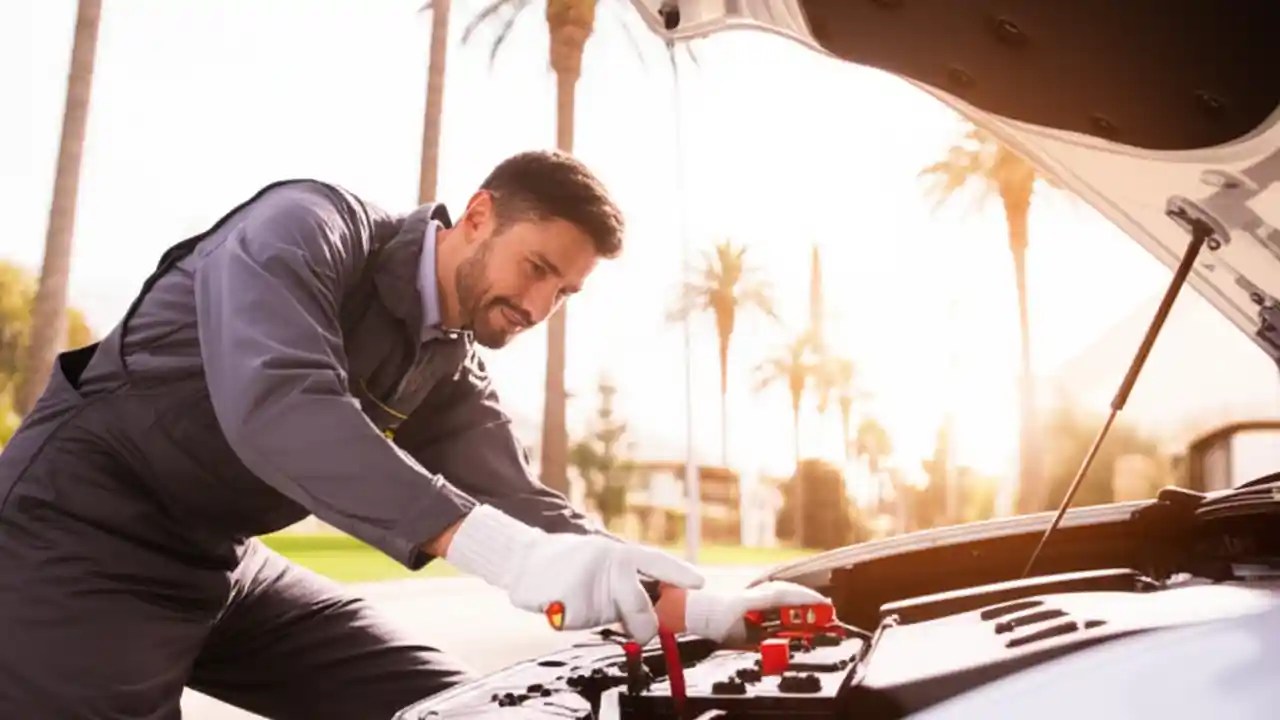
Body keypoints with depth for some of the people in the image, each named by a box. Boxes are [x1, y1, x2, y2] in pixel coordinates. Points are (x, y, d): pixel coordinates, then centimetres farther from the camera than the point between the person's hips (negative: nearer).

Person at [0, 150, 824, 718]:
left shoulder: (453, 376, 3)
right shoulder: (312, 225, -18)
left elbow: (532, 512, -3)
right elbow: (276, 406, -36)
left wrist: (700, 611, -19)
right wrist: (506, 552, -45)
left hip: (221, 566, 7)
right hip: (81, 539, -7)